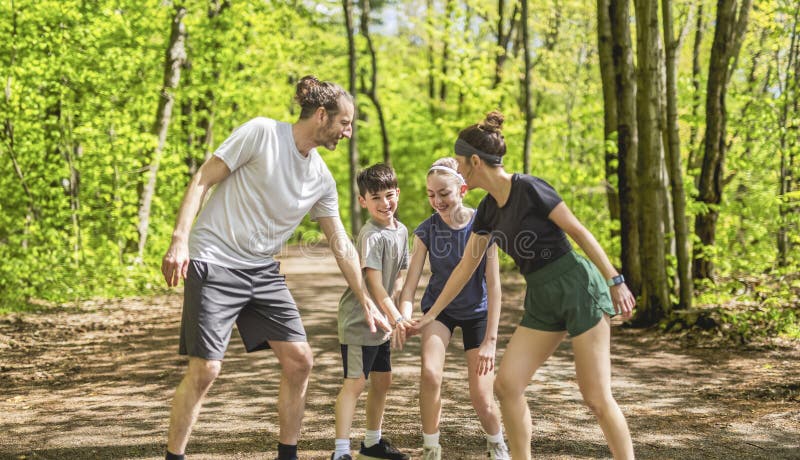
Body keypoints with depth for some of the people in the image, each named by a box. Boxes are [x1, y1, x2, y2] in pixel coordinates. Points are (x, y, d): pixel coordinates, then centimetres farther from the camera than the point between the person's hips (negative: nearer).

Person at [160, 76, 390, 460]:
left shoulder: (322, 179, 7)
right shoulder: (261, 133, -11)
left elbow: (341, 246, 12)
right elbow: (202, 180, -11)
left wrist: (367, 303, 11)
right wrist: (179, 241, -21)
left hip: (263, 271, 7)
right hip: (215, 262, -7)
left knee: (299, 360, 2)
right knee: (205, 368, -12)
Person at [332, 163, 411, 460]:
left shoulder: (401, 231, 7)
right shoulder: (371, 235, -19)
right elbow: (374, 282, -24)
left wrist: (389, 307, -3)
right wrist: (396, 317, -28)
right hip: (358, 321, -9)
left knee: (382, 380, 16)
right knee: (355, 382, -12)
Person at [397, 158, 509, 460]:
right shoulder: (426, 230, -15)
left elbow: (493, 286, -20)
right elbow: (411, 283, -18)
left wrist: (490, 340, -25)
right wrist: (404, 319, -38)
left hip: (477, 312, -1)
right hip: (439, 308, 1)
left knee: (481, 398, -5)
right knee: (430, 372, -26)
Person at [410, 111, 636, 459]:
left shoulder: (529, 189, -15)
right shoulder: (488, 210, 9)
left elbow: (578, 231, -11)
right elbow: (465, 267, 16)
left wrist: (615, 280, -11)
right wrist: (430, 315, 19)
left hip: (578, 288, -8)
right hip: (541, 300, 8)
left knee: (597, 397, -7)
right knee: (506, 384, 0)